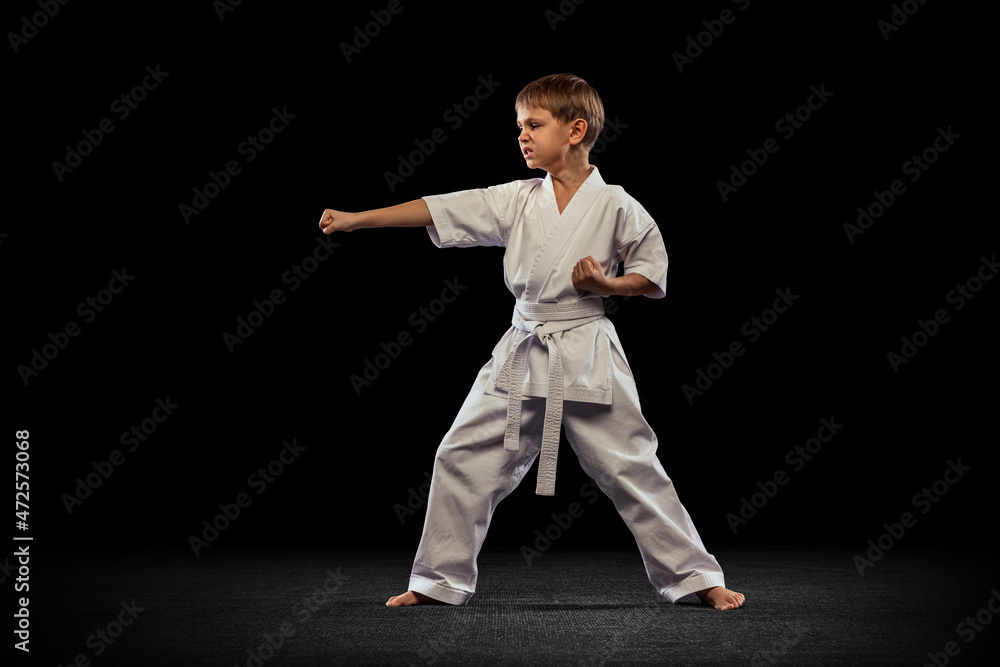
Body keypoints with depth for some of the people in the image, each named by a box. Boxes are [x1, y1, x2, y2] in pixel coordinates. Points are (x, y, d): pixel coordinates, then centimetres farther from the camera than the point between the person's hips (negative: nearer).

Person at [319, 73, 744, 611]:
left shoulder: (614, 205, -5)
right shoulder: (517, 200, 4)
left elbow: (655, 277, 3)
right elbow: (438, 210, 0)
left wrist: (607, 284, -15)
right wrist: (355, 219, -5)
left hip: (587, 357, -4)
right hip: (522, 359, 4)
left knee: (631, 468, -3)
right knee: (463, 458, 3)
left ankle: (696, 577, 10)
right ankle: (439, 580, 16)